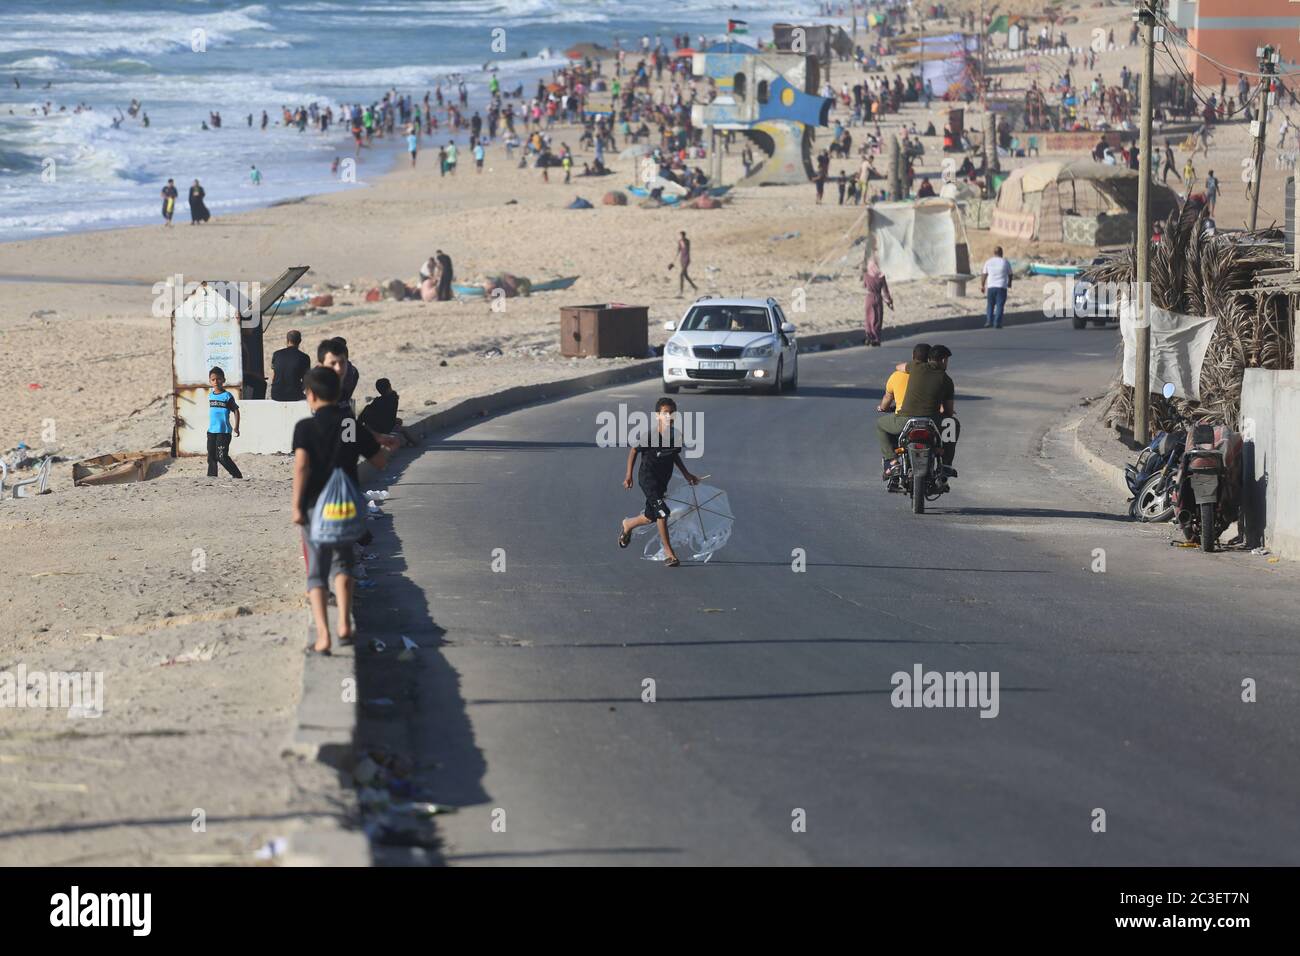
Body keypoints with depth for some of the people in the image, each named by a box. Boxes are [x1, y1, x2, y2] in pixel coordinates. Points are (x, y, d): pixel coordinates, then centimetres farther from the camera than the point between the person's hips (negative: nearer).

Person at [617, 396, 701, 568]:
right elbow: (633, 451, -6)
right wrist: (629, 474, -4)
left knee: (650, 517, 16)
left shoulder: (676, 435, -4)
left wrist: (686, 474, 15)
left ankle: (627, 525, 48)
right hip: (648, 477, -7)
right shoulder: (649, 436, -21)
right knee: (662, 512, -18)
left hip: (663, 480, 7)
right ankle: (669, 553, -9)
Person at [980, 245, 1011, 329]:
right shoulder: (1005, 263, 1)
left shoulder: (988, 262, 4)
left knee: (990, 305, 12)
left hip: (991, 287, 2)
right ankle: (997, 323, -6)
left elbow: (983, 275, 6)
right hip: (1002, 287, -2)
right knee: (999, 305, -1)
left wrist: (982, 285, 14)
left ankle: (989, 321, 5)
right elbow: (1010, 275, 8)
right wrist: (1009, 286, 22)